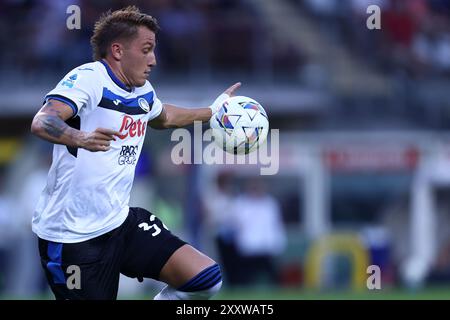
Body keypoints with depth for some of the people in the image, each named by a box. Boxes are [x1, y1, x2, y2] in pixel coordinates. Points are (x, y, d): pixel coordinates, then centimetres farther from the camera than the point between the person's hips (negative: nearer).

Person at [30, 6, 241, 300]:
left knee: (207, 278, -6)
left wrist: (212, 112, 35)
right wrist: (81, 138, -51)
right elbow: (42, 123, -33)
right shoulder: (88, 78, -15)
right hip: (72, 238, -7)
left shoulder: (144, 92, 10)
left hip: (121, 222, 7)